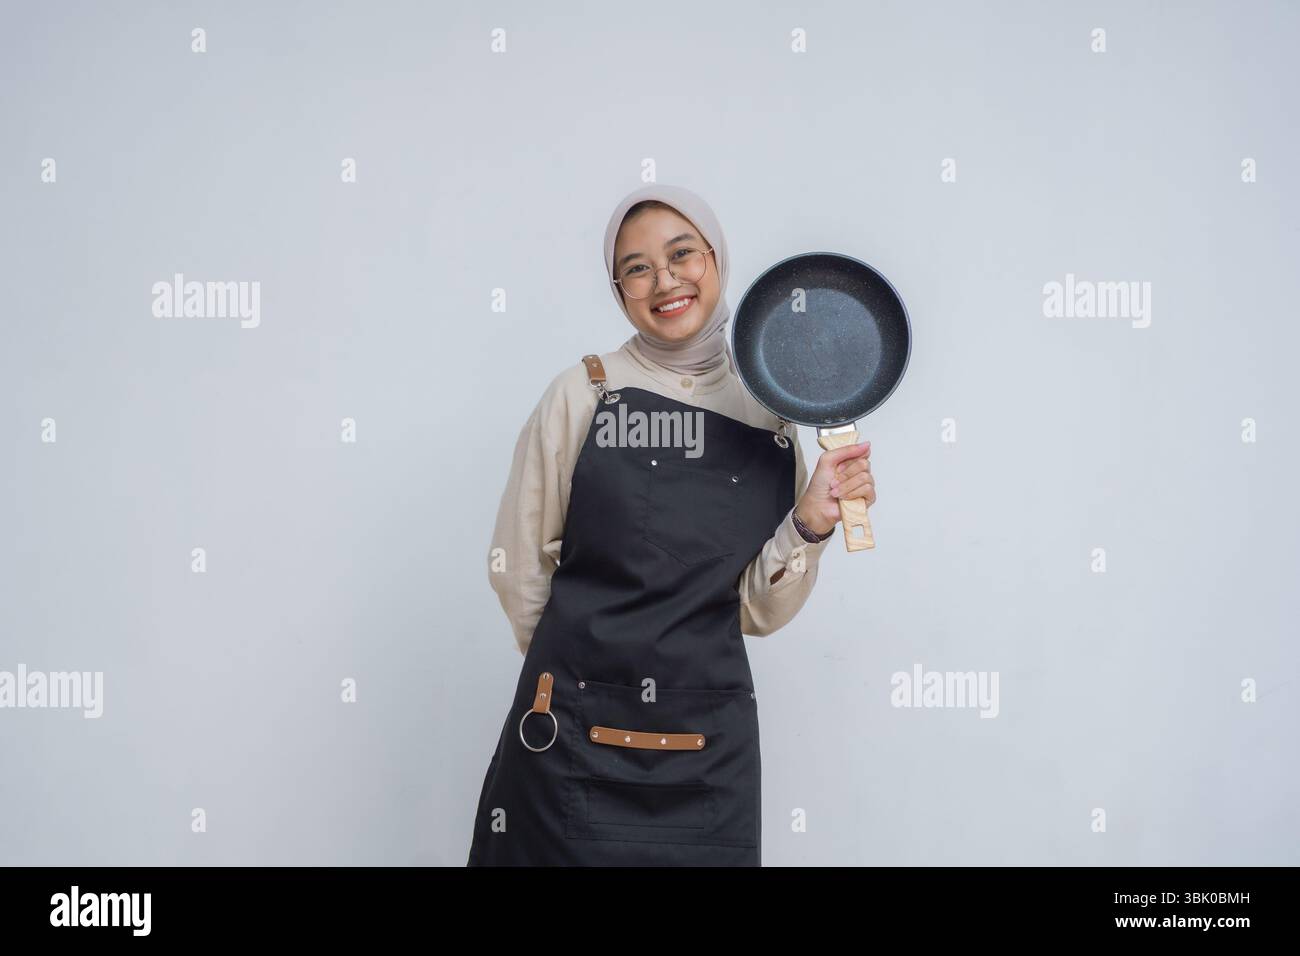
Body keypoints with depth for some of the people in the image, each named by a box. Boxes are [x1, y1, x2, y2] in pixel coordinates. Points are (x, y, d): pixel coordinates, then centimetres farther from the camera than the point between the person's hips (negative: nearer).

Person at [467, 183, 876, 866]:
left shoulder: (771, 418, 3)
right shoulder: (581, 394, -5)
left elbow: (758, 612, 4)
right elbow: (517, 566, 0)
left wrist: (810, 523, -11)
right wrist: (590, 662, 9)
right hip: (576, 738, -2)